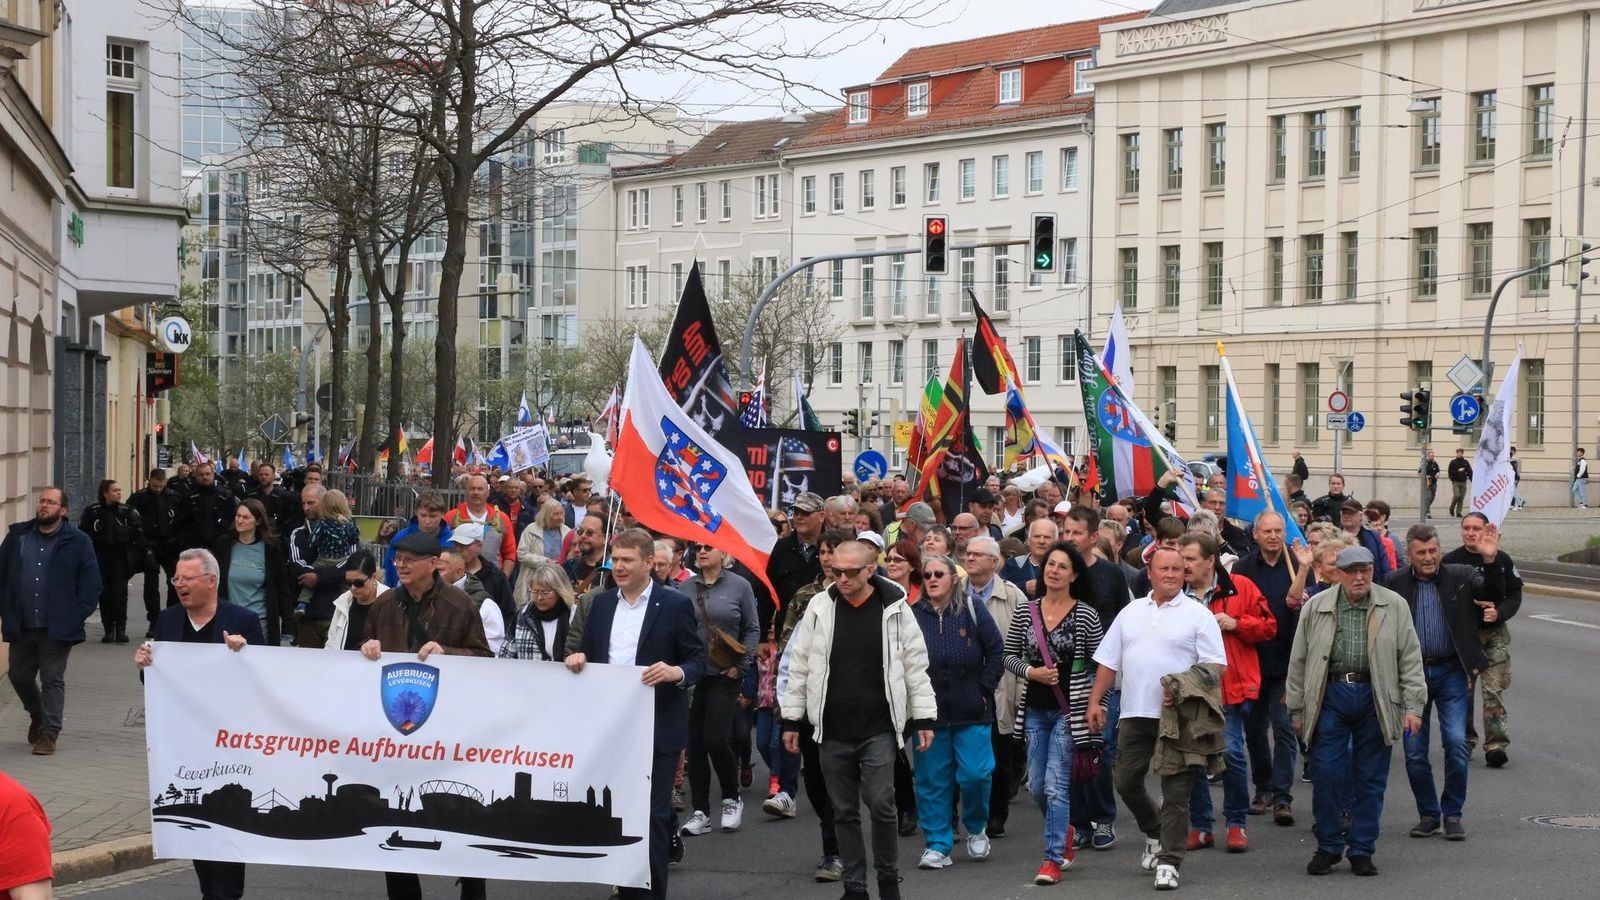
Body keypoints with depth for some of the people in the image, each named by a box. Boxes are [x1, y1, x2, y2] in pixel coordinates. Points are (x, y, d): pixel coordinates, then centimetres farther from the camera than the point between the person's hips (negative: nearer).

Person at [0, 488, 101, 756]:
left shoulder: (77, 542, -4)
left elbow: (90, 584, -3)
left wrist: (77, 616, -10)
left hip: (57, 628, -4)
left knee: (52, 680, 1)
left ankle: (49, 732, 9)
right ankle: (37, 715, 39)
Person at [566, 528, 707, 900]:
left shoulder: (675, 605, -5)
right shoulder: (602, 602, 10)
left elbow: (699, 661, -4)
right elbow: (588, 651, 17)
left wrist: (676, 672, -24)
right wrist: (579, 657, -6)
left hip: (656, 729, -5)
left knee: (652, 815, -2)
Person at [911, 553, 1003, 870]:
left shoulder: (972, 610, 0)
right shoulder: (913, 614, 3)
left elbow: (995, 653, 2)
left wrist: (983, 690, -2)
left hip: (971, 712, -1)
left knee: (975, 774, -4)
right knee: (932, 779, 3)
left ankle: (976, 829, 23)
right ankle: (938, 844, 12)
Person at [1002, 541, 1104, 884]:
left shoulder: (1086, 615, -6)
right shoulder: (1024, 612, 3)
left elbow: (1099, 664, -1)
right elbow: (1009, 656, 7)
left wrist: (1094, 704, -6)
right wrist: (1032, 672, -10)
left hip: (1069, 710, -4)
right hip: (1035, 710, 4)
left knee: (1056, 785, -8)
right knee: (1037, 786, 11)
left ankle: (1054, 858, -1)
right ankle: (1064, 831, 38)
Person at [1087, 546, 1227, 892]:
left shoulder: (1198, 615, 0)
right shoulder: (1130, 613, 14)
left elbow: (1216, 666, -4)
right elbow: (1108, 661, 15)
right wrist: (1095, 702, 6)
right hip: (1135, 713, 5)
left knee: (1175, 791, -4)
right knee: (1126, 781, 9)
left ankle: (1168, 862, 0)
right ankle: (1155, 835, 32)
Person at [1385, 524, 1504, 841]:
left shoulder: (1461, 577, 1)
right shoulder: (1395, 583, 1)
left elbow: (1494, 595, -10)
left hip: (1451, 672, -1)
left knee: (1456, 743, -9)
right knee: (1414, 752, 3)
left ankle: (1452, 814, 7)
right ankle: (1428, 814, 20)